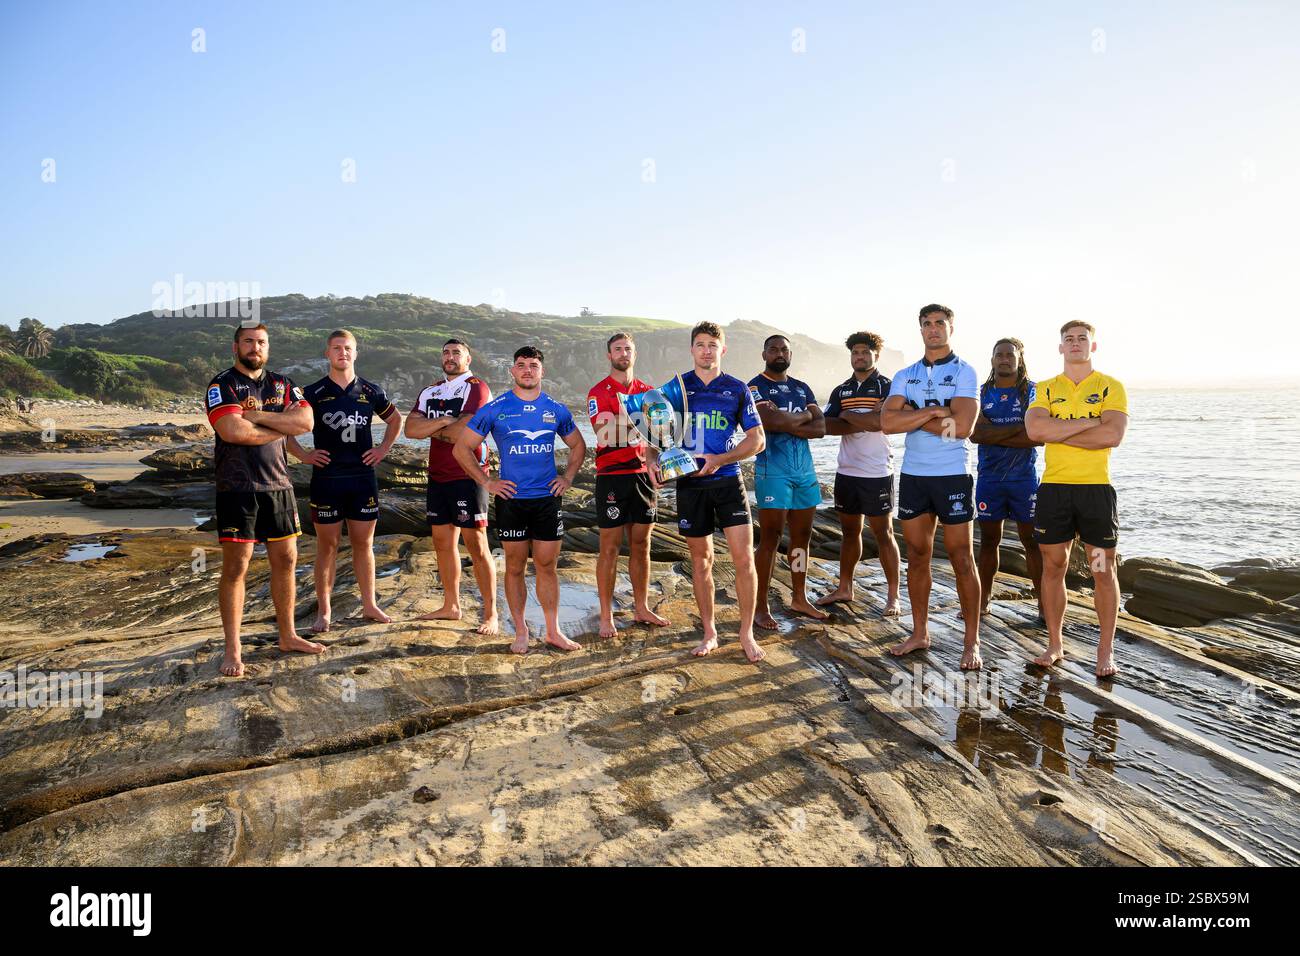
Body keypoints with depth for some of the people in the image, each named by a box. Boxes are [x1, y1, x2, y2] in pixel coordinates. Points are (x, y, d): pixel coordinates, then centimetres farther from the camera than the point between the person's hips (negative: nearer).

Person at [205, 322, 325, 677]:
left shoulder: (283, 384, 11)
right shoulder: (222, 385, -4)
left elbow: (305, 422, -6)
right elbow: (232, 431, -20)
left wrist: (257, 415, -13)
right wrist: (279, 429, -7)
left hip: (279, 486, 5)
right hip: (237, 489, -5)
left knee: (285, 561, 9)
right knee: (236, 567, -2)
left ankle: (287, 637, 22)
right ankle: (232, 650, 8)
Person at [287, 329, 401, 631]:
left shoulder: (370, 391, 5)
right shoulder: (313, 393, -1)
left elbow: (395, 419, 20)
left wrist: (383, 449, 10)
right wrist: (303, 455, -4)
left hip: (363, 478, 2)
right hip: (326, 479, -2)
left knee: (364, 543, 9)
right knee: (328, 545, 4)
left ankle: (369, 605, 20)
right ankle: (323, 612, 13)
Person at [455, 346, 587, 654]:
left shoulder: (556, 410, 6)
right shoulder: (494, 409, -2)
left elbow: (578, 446, 20)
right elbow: (462, 448, 3)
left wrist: (568, 478, 7)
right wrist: (486, 481, -3)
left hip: (547, 498, 2)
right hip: (511, 499, -1)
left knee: (546, 566, 7)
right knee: (515, 567, 6)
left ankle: (553, 631, 17)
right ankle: (520, 632, 18)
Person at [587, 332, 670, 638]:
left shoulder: (647, 391, 12)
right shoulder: (599, 392, -4)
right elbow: (604, 434, -17)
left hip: (643, 474, 5)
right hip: (611, 476, -5)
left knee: (641, 544, 11)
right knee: (610, 547, 0)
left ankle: (641, 609, 22)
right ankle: (606, 616, 9)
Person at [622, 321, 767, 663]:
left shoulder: (737, 389, 3)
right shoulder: (677, 387, 4)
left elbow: (757, 439, 1)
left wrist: (720, 459, -13)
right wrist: (652, 459, -14)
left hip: (728, 479, -1)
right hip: (690, 482, 1)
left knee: (744, 557, -6)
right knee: (701, 560, 9)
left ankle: (747, 634, 9)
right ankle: (709, 633, 23)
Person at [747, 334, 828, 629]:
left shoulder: (802, 388, 16)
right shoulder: (755, 387, -3)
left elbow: (820, 428, 3)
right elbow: (770, 422, -20)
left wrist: (786, 423, -10)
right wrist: (804, 416, -3)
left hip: (805, 470, 6)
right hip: (772, 470, -6)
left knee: (802, 536, 11)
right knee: (771, 538, -5)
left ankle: (799, 598, 24)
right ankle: (761, 607, 4)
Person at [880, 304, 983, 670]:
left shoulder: (964, 372, -2)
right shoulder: (905, 376, 10)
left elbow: (961, 426, -17)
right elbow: (887, 422, -6)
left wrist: (912, 414, -10)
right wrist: (933, 411, -14)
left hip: (953, 475, -4)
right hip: (913, 475, 4)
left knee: (961, 559, 0)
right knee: (917, 556, 10)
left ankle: (972, 642, 9)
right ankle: (920, 633, 22)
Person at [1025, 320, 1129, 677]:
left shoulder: (1111, 387, 3)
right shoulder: (1046, 389, 8)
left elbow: (1112, 436, -14)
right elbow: (1034, 429, -12)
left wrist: (1057, 432, -11)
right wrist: (1088, 422, -13)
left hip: (1096, 487, -1)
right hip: (1053, 487, 2)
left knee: (1103, 570, 5)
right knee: (1053, 567, 7)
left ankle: (1106, 651, 17)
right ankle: (1054, 645, 19)